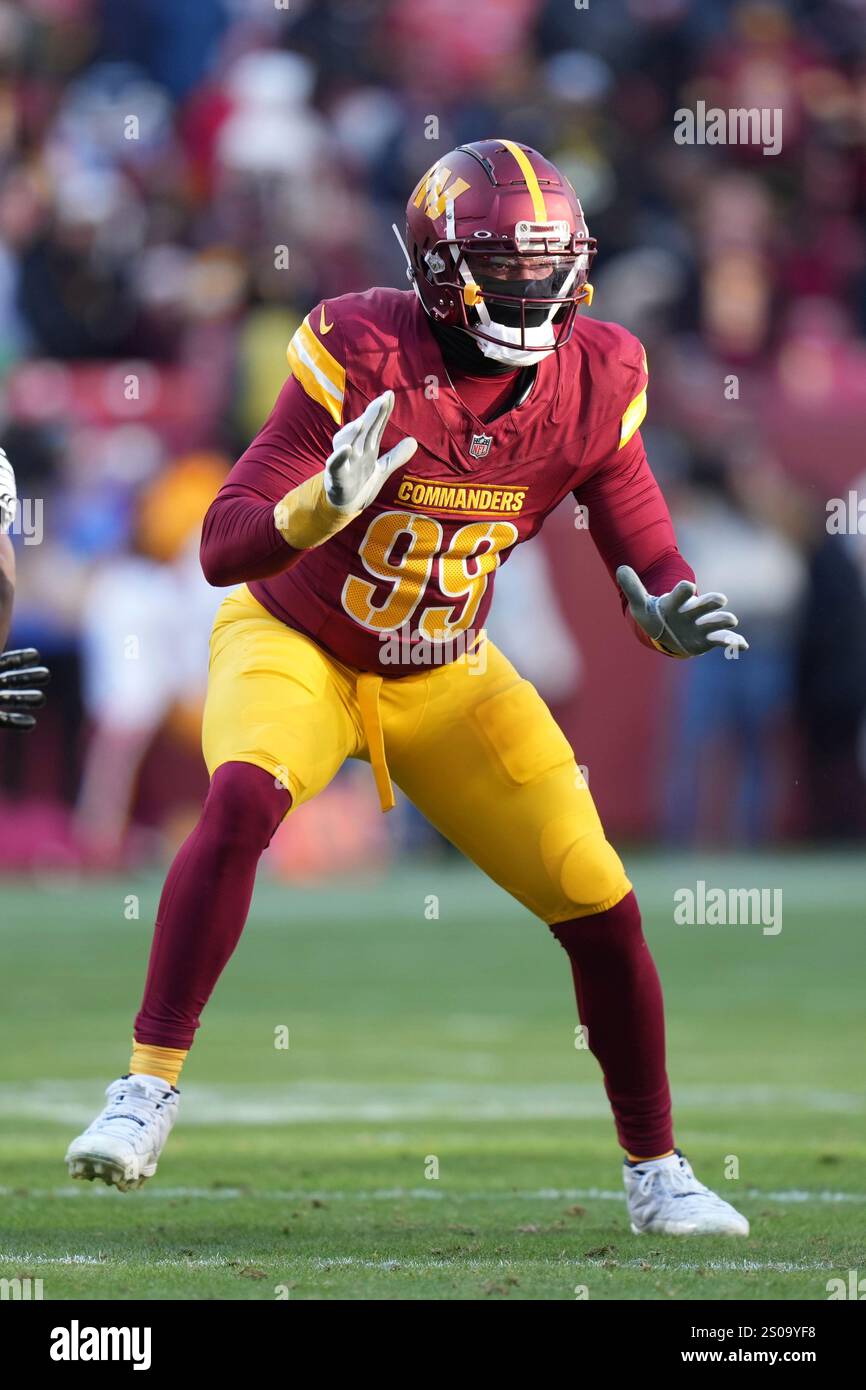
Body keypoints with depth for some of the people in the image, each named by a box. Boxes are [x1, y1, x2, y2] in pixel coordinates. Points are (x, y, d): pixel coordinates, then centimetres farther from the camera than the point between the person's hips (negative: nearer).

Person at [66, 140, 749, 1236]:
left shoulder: (595, 381, -14)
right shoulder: (363, 356, -26)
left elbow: (649, 569, -6)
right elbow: (222, 548, -29)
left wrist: (671, 616, -30)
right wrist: (325, 504, -49)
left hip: (446, 674, 4)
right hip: (297, 643, -4)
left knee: (601, 906, -5)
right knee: (244, 798, -35)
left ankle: (654, 1170, 16)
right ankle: (149, 1084, -26)